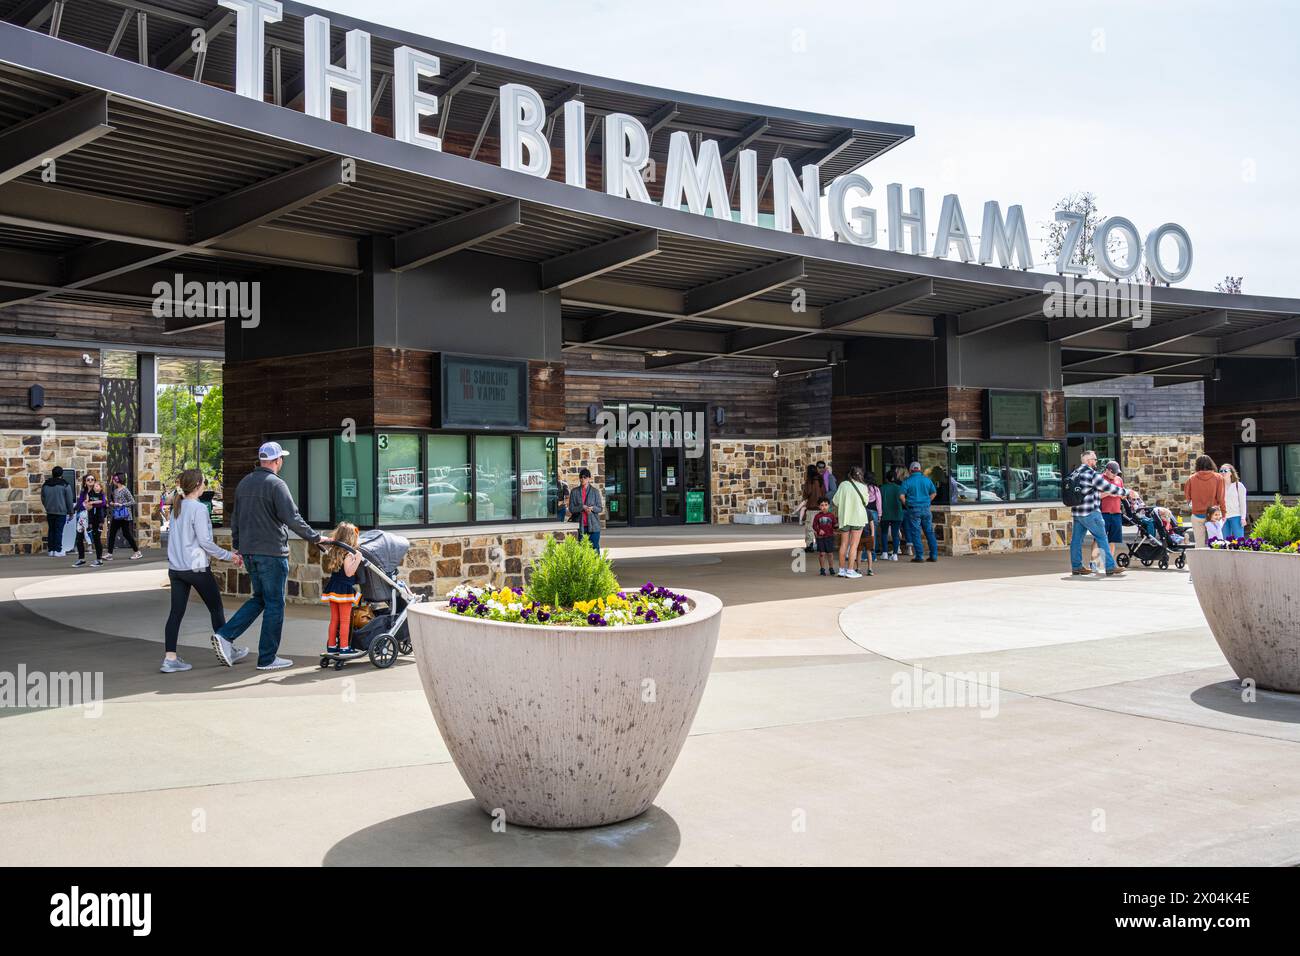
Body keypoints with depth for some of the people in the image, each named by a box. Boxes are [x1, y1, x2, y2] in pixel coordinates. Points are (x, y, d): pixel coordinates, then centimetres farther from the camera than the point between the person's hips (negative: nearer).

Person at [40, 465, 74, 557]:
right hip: (61, 512, -4)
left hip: (49, 511, 4)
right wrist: (70, 511, 3)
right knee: (59, 531, -3)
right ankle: (57, 550, -4)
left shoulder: (45, 485, 6)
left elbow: (43, 499, 15)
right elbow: (69, 500, -6)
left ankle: (50, 549, 14)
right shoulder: (65, 485, -8)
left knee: (51, 530, 12)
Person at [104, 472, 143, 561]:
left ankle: (137, 552, 8)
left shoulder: (125, 490, -10)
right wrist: (112, 503, 3)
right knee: (111, 534, 2)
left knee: (126, 534, -3)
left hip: (124, 516, -8)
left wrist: (121, 505, -18)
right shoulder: (115, 490, 11)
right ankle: (109, 554, 4)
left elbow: (132, 502, -13)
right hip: (116, 515, 8)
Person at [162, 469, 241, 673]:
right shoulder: (198, 508, -13)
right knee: (216, 608, 8)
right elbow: (204, 541, -16)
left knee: (176, 612, 5)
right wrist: (229, 556, -7)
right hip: (196, 567, -7)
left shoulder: (176, 507, 10)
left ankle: (170, 658, 0)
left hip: (175, 568, 7)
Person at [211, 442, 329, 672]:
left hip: (248, 551, 8)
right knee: (274, 603, 2)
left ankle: (224, 635, 5)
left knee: (260, 598, 19)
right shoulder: (275, 484, -13)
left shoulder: (244, 483, 12)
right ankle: (267, 658, 6)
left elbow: (235, 519, 19)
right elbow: (292, 519, -19)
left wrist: (237, 547, 26)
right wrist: (315, 538, -11)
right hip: (271, 552, -8)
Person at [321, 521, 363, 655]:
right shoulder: (348, 554, -17)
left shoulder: (333, 552, 8)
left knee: (334, 619, 16)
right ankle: (344, 647, 5)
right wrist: (357, 560, -29)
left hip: (333, 589, 8)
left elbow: (329, 570, 13)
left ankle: (331, 645, 22)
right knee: (345, 620, 1)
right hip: (344, 590, -8)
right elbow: (349, 573, -23)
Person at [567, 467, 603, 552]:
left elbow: (600, 508, 5)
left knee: (595, 547, -2)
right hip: (580, 525, 0)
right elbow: (571, 508, 1)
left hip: (593, 525, 0)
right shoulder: (574, 492, 6)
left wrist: (592, 508, -16)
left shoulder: (595, 491, 6)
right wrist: (582, 507, -15)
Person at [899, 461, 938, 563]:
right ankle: (934, 555, 10)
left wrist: (906, 505, 3)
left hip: (913, 510, -4)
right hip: (926, 509, 4)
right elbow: (934, 493, 15)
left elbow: (901, 496, -11)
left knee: (915, 533, 1)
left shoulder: (907, 481, -5)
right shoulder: (927, 480, 7)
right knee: (929, 532, 10)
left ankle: (918, 556, -2)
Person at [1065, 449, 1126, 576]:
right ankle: (1110, 567, -2)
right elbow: (1108, 487, -11)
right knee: (1102, 538, -3)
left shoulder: (1074, 473, 13)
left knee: (1076, 539, 9)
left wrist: (1102, 494, 26)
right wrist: (1125, 492, 0)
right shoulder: (1091, 474, -14)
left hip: (1076, 511, 9)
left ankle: (1076, 567, 14)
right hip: (1090, 513, -9)